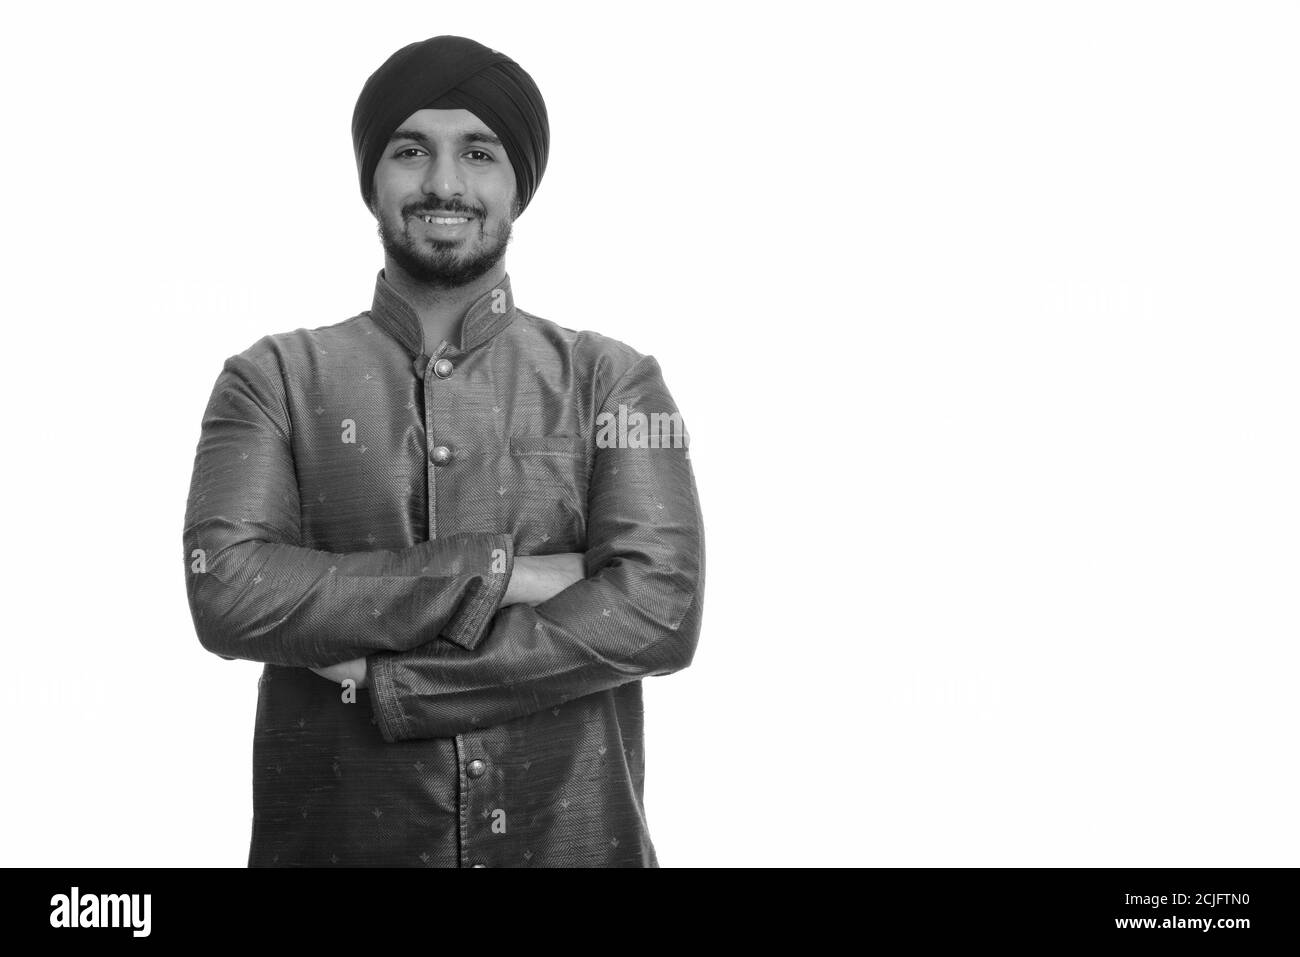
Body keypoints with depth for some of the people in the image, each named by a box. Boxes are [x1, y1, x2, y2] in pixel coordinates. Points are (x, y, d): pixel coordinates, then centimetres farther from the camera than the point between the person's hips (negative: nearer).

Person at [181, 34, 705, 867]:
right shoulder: (275, 380, 0)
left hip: (572, 838, 0)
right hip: (334, 836, 0)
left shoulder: (612, 381, -1)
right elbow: (229, 591, -14)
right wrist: (496, 573, -18)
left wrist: (385, 684, -15)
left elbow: (660, 609, -13)